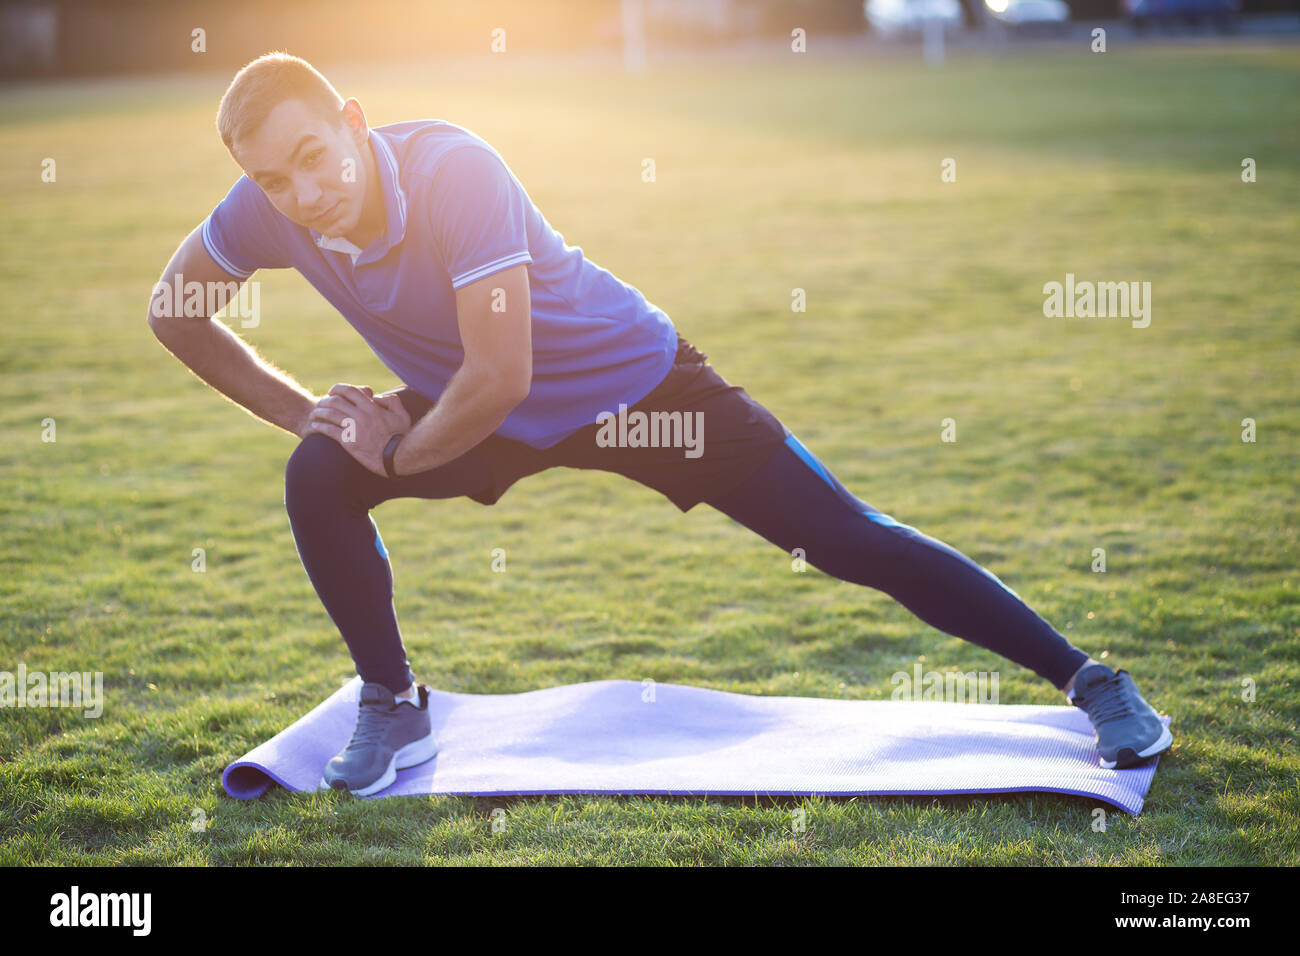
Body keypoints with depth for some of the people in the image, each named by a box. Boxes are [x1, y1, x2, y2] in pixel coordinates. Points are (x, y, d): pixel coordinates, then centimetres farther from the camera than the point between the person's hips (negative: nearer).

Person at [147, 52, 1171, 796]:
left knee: (850, 541, -7)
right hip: (478, 415, 5)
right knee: (318, 476, -16)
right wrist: (302, 410, -3)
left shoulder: (452, 170, -34)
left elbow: (500, 376, -35)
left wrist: (399, 453, -20)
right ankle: (393, 709, 6)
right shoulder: (267, 212, -17)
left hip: (638, 380, -5)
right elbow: (174, 313, 2)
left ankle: (1089, 679, 4)